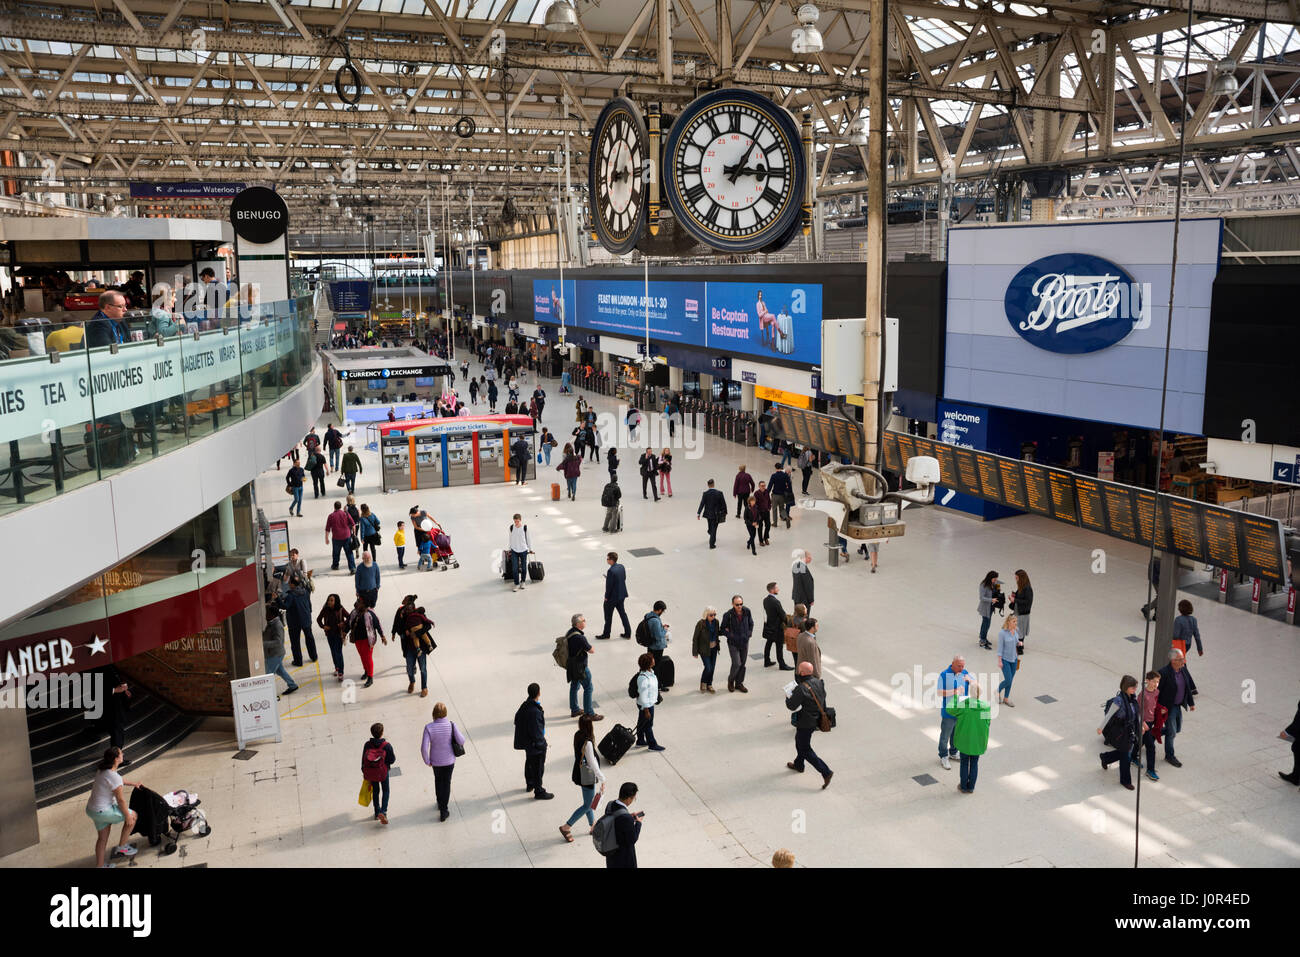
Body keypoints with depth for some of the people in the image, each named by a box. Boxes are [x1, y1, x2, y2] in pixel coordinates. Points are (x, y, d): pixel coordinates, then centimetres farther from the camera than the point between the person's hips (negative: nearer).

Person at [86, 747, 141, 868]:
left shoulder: (102, 770, 2)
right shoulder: (114, 777, -26)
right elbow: (120, 800, -18)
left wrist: (132, 783, 25)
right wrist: (127, 816, -7)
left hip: (92, 809, 9)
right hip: (102, 811, -9)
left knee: (102, 838, 22)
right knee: (133, 815, 8)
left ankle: (100, 865, 33)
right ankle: (121, 847, 18)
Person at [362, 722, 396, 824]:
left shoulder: (367, 745, -11)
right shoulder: (387, 746, -19)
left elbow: (363, 760, -2)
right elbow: (392, 760, -13)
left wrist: (364, 772, 12)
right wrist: (394, 757, 9)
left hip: (370, 773, 3)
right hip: (383, 773, -3)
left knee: (375, 791, 21)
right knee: (385, 791, 14)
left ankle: (377, 813, 29)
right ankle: (383, 812, -4)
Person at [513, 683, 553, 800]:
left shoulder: (524, 705, -6)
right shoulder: (535, 711, -34)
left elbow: (517, 719, 9)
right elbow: (536, 732, -29)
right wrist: (541, 744, -14)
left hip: (526, 742, 9)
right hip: (535, 745, -9)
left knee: (529, 763, 28)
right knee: (538, 768, 8)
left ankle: (529, 784, 47)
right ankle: (539, 792, 22)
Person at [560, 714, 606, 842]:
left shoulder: (577, 736, -4)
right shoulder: (587, 743, -29)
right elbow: (592, 763, -24)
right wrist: (602, 779, -17)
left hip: (580, 773, 9)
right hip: (588, 777, -9)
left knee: (589, 802, 23)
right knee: (588, 805, 6)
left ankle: (593, 825, 38)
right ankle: (566, 827, 10)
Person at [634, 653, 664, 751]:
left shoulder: (650, 672, -4)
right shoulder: (643, 678, -33)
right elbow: (643, 696, -27)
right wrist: (646, 710, -21)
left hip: (649, 702, 9)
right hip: (646, 705, -9)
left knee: (641, 723, 23)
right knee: (648, 725, 10)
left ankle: (640, 741, 40)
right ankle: (652, 745, 26)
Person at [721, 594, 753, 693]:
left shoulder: (747, 611, -6)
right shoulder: (728, 615, -18)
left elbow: (751, 623, 12)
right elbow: (722, 629, -7)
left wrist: (749, 634, 1)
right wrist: (731, 636, -16)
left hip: (744, 642, 4)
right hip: (733, 643, -4)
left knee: (742, 663, 10)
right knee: (737, 663, -9)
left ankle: (739, 683, 25)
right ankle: (730, 681, 16)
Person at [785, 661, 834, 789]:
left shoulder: (801, 689, -29)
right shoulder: (818, 682, -5)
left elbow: (792, 706, -24)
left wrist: (788, 697, -1)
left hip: (805, 723, -9)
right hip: (816, 719, 9)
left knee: (806, 750, 3)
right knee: (799, 741, 29)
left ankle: (826, 772, -2)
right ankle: (798, 765, 49)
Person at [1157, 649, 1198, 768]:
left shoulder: (1183, 669, -4)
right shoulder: (1164, 673, -27)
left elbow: (1188, 686, 10)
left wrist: (1191, 703, 16)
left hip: (1178, 706, 8)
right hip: (1168, 707, -8)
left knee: (1177, 729, 21)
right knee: (1171, 732, 4)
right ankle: (1169, 756, 23)